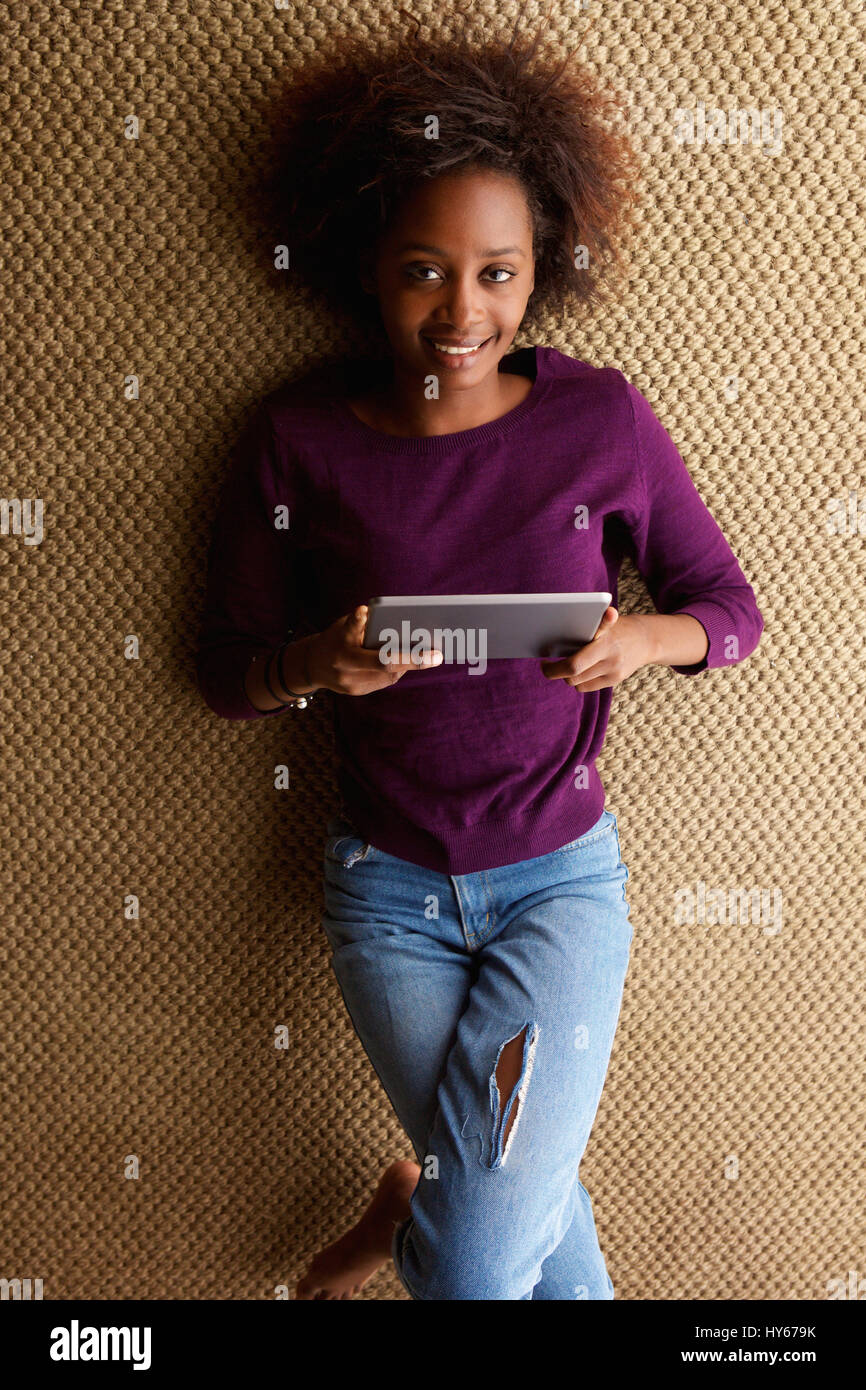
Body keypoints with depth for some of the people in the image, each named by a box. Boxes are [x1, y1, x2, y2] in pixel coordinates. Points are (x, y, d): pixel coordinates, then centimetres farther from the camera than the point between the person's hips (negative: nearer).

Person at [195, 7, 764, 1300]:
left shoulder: (600, 419, -10)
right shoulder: (297, 440, -9)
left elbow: (730, 605, 0)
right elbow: (226, 672, -2)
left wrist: (643, 637, -23)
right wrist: (318, 662, -25)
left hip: (562, 876, 0)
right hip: (389, 885, 1)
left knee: (476, 1264, -1)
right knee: (538, 1213, 10)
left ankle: (410, 1209, 35)